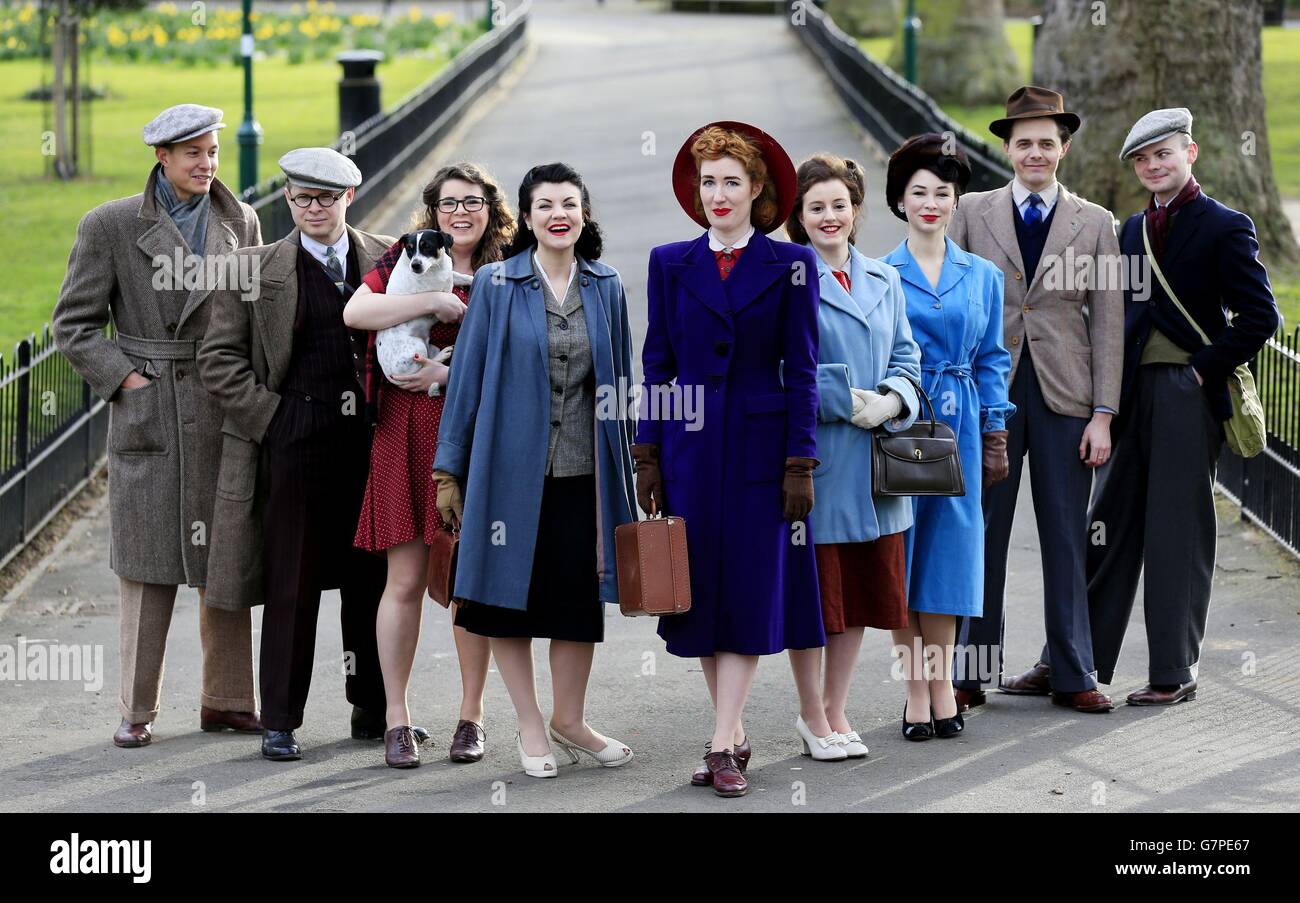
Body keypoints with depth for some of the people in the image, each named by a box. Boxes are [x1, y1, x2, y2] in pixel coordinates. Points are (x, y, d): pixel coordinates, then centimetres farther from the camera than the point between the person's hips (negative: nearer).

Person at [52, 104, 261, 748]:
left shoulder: (241, 222, 8)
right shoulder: (110, 226, -2)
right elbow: (73, 325, 1)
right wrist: (124, 378, -9)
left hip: (226, 416, 3)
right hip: (148, 420, -3)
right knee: (147, 567, 0)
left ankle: (227, 700, 16)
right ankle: (137, 709, 8)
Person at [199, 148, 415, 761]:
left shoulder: (389, 260, 8)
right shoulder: (257, 270, 4)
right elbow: (218, 359, 3)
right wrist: (269, 415, -6)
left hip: (372, 439, 2)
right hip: (293, 440, -2)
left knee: (372, 578, 8)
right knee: (291, 584, 1)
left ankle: (373, 708, 21)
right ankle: (279, 721, 7)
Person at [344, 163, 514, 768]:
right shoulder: (406, 260, 6)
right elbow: (355, 312, -11)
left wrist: (449, 374, -11)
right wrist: (434, 302, -16)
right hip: (407, 431, -1)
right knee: (405, 579, -2)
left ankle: (471, 716, 14)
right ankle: (397, 719, 5)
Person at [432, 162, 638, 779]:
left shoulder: (606, 289, 6)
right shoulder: (496, 284, -3)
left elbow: (618, 382, 11)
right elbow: (467, 377, -2)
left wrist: (624, 468, 9)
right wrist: (449, 470, -4)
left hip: (583, 469, 2)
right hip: (511, 467, -2)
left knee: (579, 594, 7)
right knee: (510, 592, 3)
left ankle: (569, 720, 22)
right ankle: (530, 726, 16)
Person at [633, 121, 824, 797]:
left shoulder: (791, 265, 0)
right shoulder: (670, 263, 6)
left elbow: (801, 369, -1)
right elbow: (657, 364, 7)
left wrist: (800, 463, -6)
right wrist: (647, 456, 2)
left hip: (759, 444, -2)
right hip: (690, 446, 2)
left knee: (750, 589, -4)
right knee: (700, 589, 4)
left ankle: (722, 747, -3)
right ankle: (734, 734, 15)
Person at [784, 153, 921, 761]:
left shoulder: (884, 281, 13)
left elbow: (905, 358, 12)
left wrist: (890, 401, -8)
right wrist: (848, 402, -16)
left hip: (873, 459, 6)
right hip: (810, 455, -6)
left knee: (863, 591, 10)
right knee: (812, 590, 0)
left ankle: (836, 711, 23)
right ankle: (812, 716, 14)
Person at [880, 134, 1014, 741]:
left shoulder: (982, 276, 9)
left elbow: (992, 359, 12)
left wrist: (995, 437, 7)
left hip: (958, 424, 2)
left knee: (950, 547, 2)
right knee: (901, 551, -1)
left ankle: (942, 683, 9)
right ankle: (915, 688, 5)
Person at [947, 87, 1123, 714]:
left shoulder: (1095, 224, 7)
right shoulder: (973, 213, 6)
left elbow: (1107, 324, 4)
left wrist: (1103, 415, -3)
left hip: (1064, 398, 0)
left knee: (1067, 539, 5)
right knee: (980, 536, 1)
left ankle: (1070, 673, 14)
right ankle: (972, 672, 9)